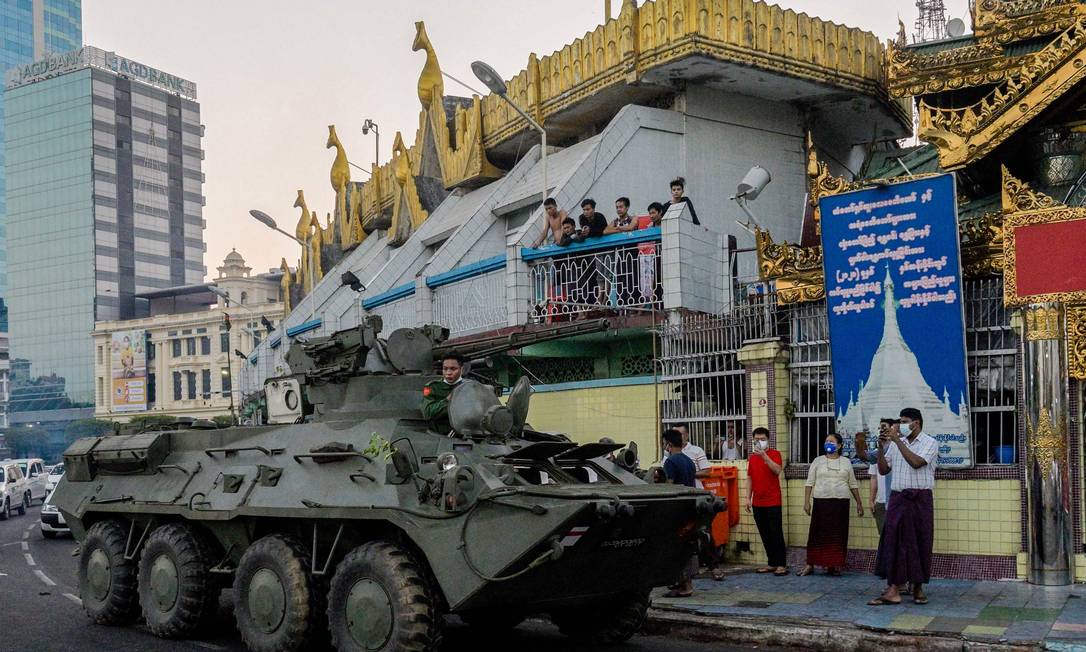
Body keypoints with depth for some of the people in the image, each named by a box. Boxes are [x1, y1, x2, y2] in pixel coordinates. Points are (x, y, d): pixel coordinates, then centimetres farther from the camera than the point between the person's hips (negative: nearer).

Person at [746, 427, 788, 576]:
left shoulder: (774, 453, -2)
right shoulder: (752, 456, 12)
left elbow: (778, 470, -20)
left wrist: (764, 455, -25)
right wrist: (748, 498, 9)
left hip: (773, 502, -5)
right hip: (757, 503, 5)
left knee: (776, 534, -6)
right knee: (765, 535, 8)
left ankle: (782, 565, -2)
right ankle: (771, 563, 15)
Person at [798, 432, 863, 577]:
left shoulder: (846, 462, 10)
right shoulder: (818, 461, 6)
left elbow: (853, 484, 14)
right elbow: (809, 483, 3)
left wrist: (859, 502, 10)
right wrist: (806, 501, -5)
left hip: (841, 503, 1)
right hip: (821, 502, -1)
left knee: (838, 534, 2)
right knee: (817, 533, -2)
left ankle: (834, 565, 10)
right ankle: (810, 565, 2)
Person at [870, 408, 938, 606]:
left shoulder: (930, 443, -2)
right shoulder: (895, 444, 13)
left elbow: (916, 462, -19)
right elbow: (883, 470, 12)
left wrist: (897, 440, -16)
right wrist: (881, 447, 0)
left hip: (920, 499, -3)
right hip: (897, 499, 3)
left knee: (920, 543, 2)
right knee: (894, 541, -6)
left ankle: (918, 587, 15)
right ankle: (893, 590, -9)